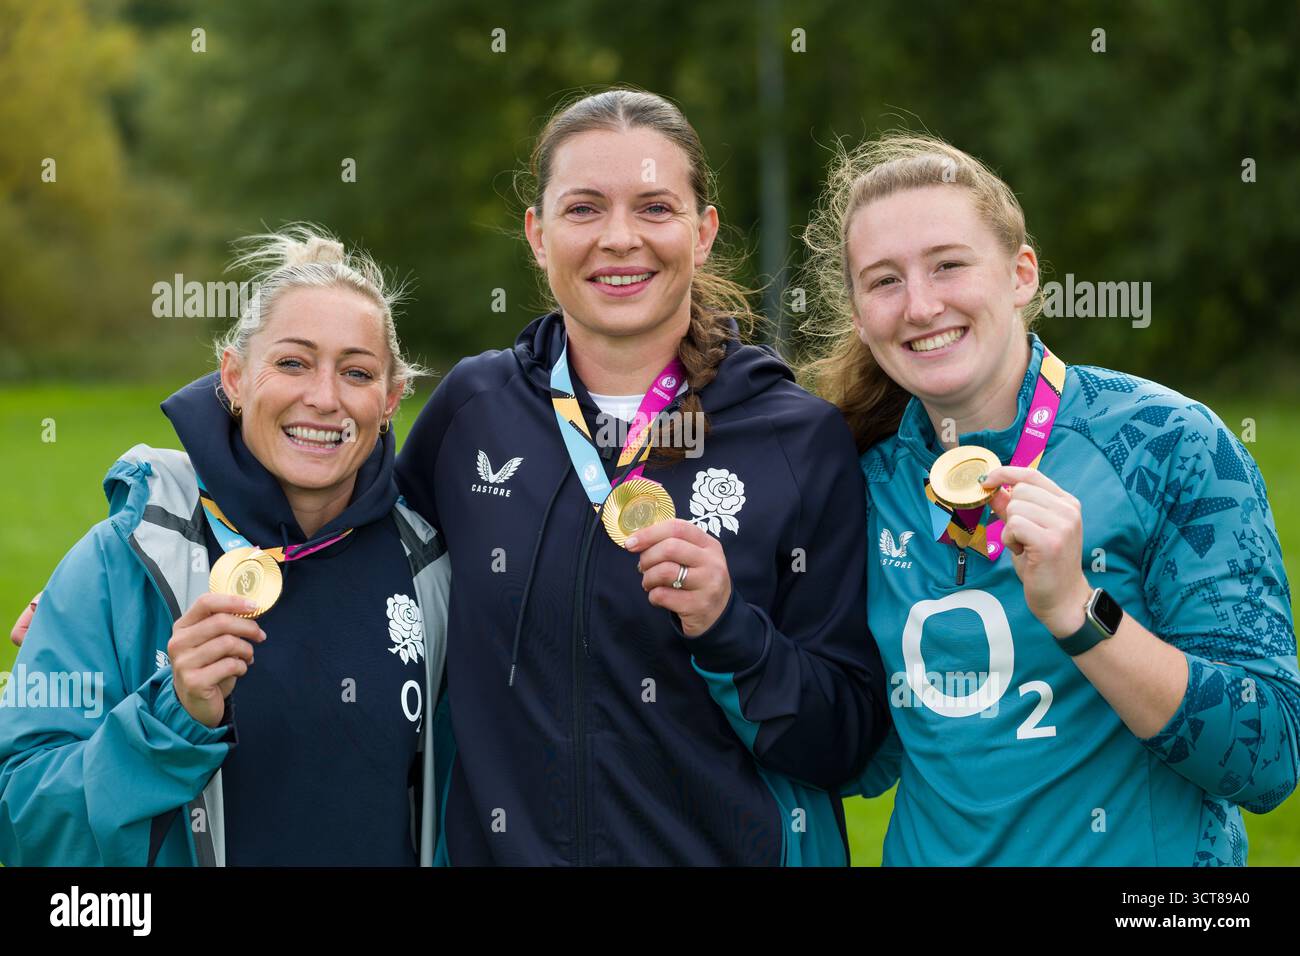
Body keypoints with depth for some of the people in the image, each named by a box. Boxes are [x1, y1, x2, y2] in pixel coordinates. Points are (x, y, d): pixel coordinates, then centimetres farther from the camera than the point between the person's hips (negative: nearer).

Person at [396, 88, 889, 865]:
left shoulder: (805, 441, -9)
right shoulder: (473, 409, -2)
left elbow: (849, 742, -9)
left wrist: (727, 628, -23)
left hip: (727, 847, -2)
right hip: (498, 843, 2)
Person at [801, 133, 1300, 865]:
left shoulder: (1172, 447, -15)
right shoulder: (872, 480, -3)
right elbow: (873, 761, 4)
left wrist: (1074, 608, -29)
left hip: (1143, 854, -4)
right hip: (928, 854, 4)